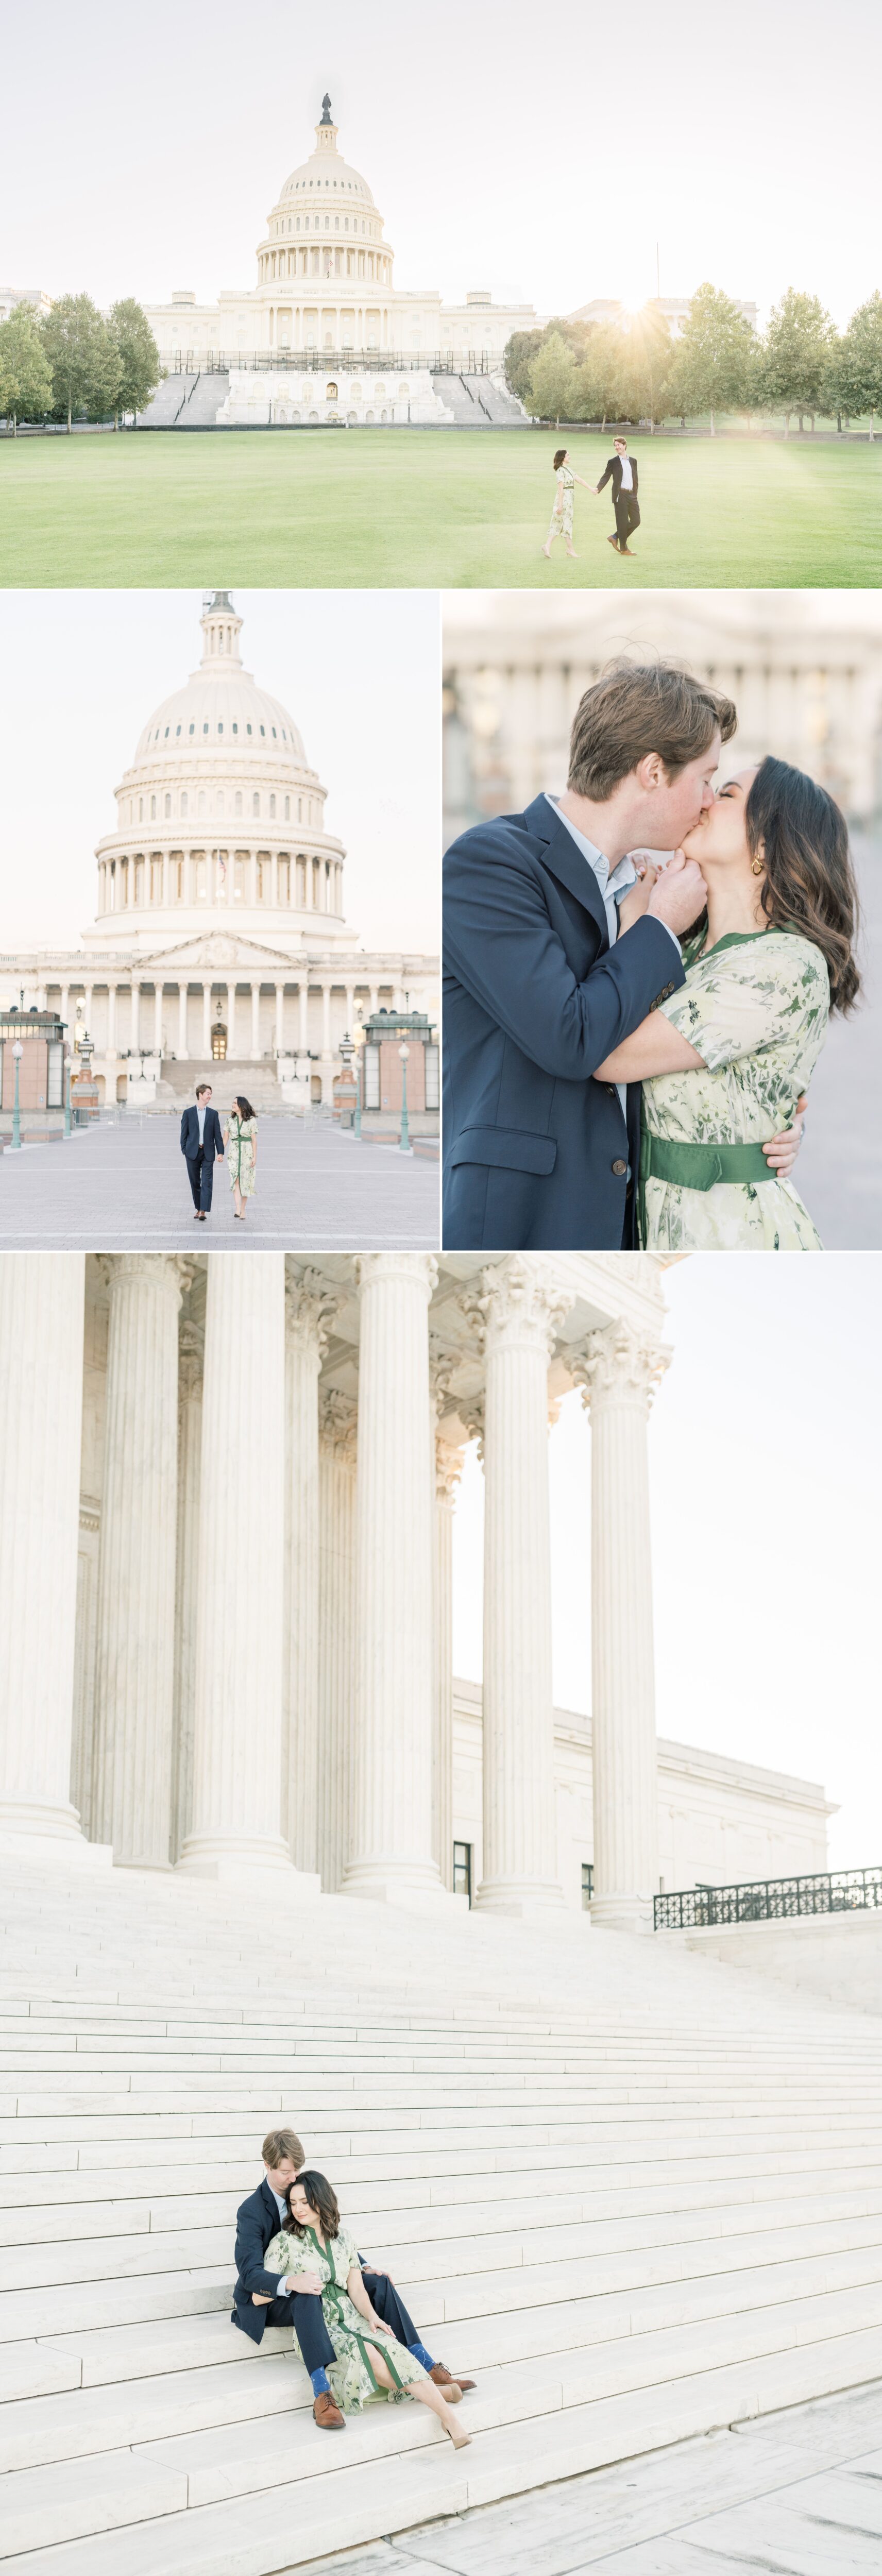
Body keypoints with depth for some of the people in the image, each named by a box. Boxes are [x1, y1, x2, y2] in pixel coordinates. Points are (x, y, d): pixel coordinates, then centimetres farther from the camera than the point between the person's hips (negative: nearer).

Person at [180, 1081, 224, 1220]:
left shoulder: (213, 1114, 7)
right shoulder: (188, 1113, 3)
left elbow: (217, 1134, 5)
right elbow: (184, 1133, 4)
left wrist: (220, 1152, -2)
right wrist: (184, 1150, -4)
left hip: (208, 1153, 0)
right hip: (193, 1152, 0)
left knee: (207, 1182, -9)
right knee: (195, 1182, 7)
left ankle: (204, 1211, -14)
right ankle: (198, 1209, 19)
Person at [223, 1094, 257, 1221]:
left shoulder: (251, 1120, -2)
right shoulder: (230, 1120, 7)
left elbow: (254, 1139, -2)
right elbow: (225, 1138, 9)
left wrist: (255, 1157, -6)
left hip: (247, 1153, -1)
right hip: (234, 1152, 1)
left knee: (245, 1181, 3)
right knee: (236, 1180, -14)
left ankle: (242, 1209, 17)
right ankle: (237, 1210, -24)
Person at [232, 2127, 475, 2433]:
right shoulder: (251, 2211, -16)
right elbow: (251, 2274, -27)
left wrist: (363, 2267, 0)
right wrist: (292, 2283, -45)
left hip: (308, 2286, 7)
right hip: (269, 2301, -7)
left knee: (379, 2283, -9)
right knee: (307, 2298, -41)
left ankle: (428, 2369, -12)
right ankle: (322, 2395, -51)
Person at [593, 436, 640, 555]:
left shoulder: (633, 461, 14)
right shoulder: (613, 462, 1)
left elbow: (635, 479, 17)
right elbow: (606, 477, -3)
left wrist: (635, 494, 13)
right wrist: (598, 488, -19)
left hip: (632, 495, 5)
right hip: (620, 495, -5)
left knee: (636, 521, 3)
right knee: (623, 522, -4)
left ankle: (615, 538, 17)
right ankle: (624, 548, 6)